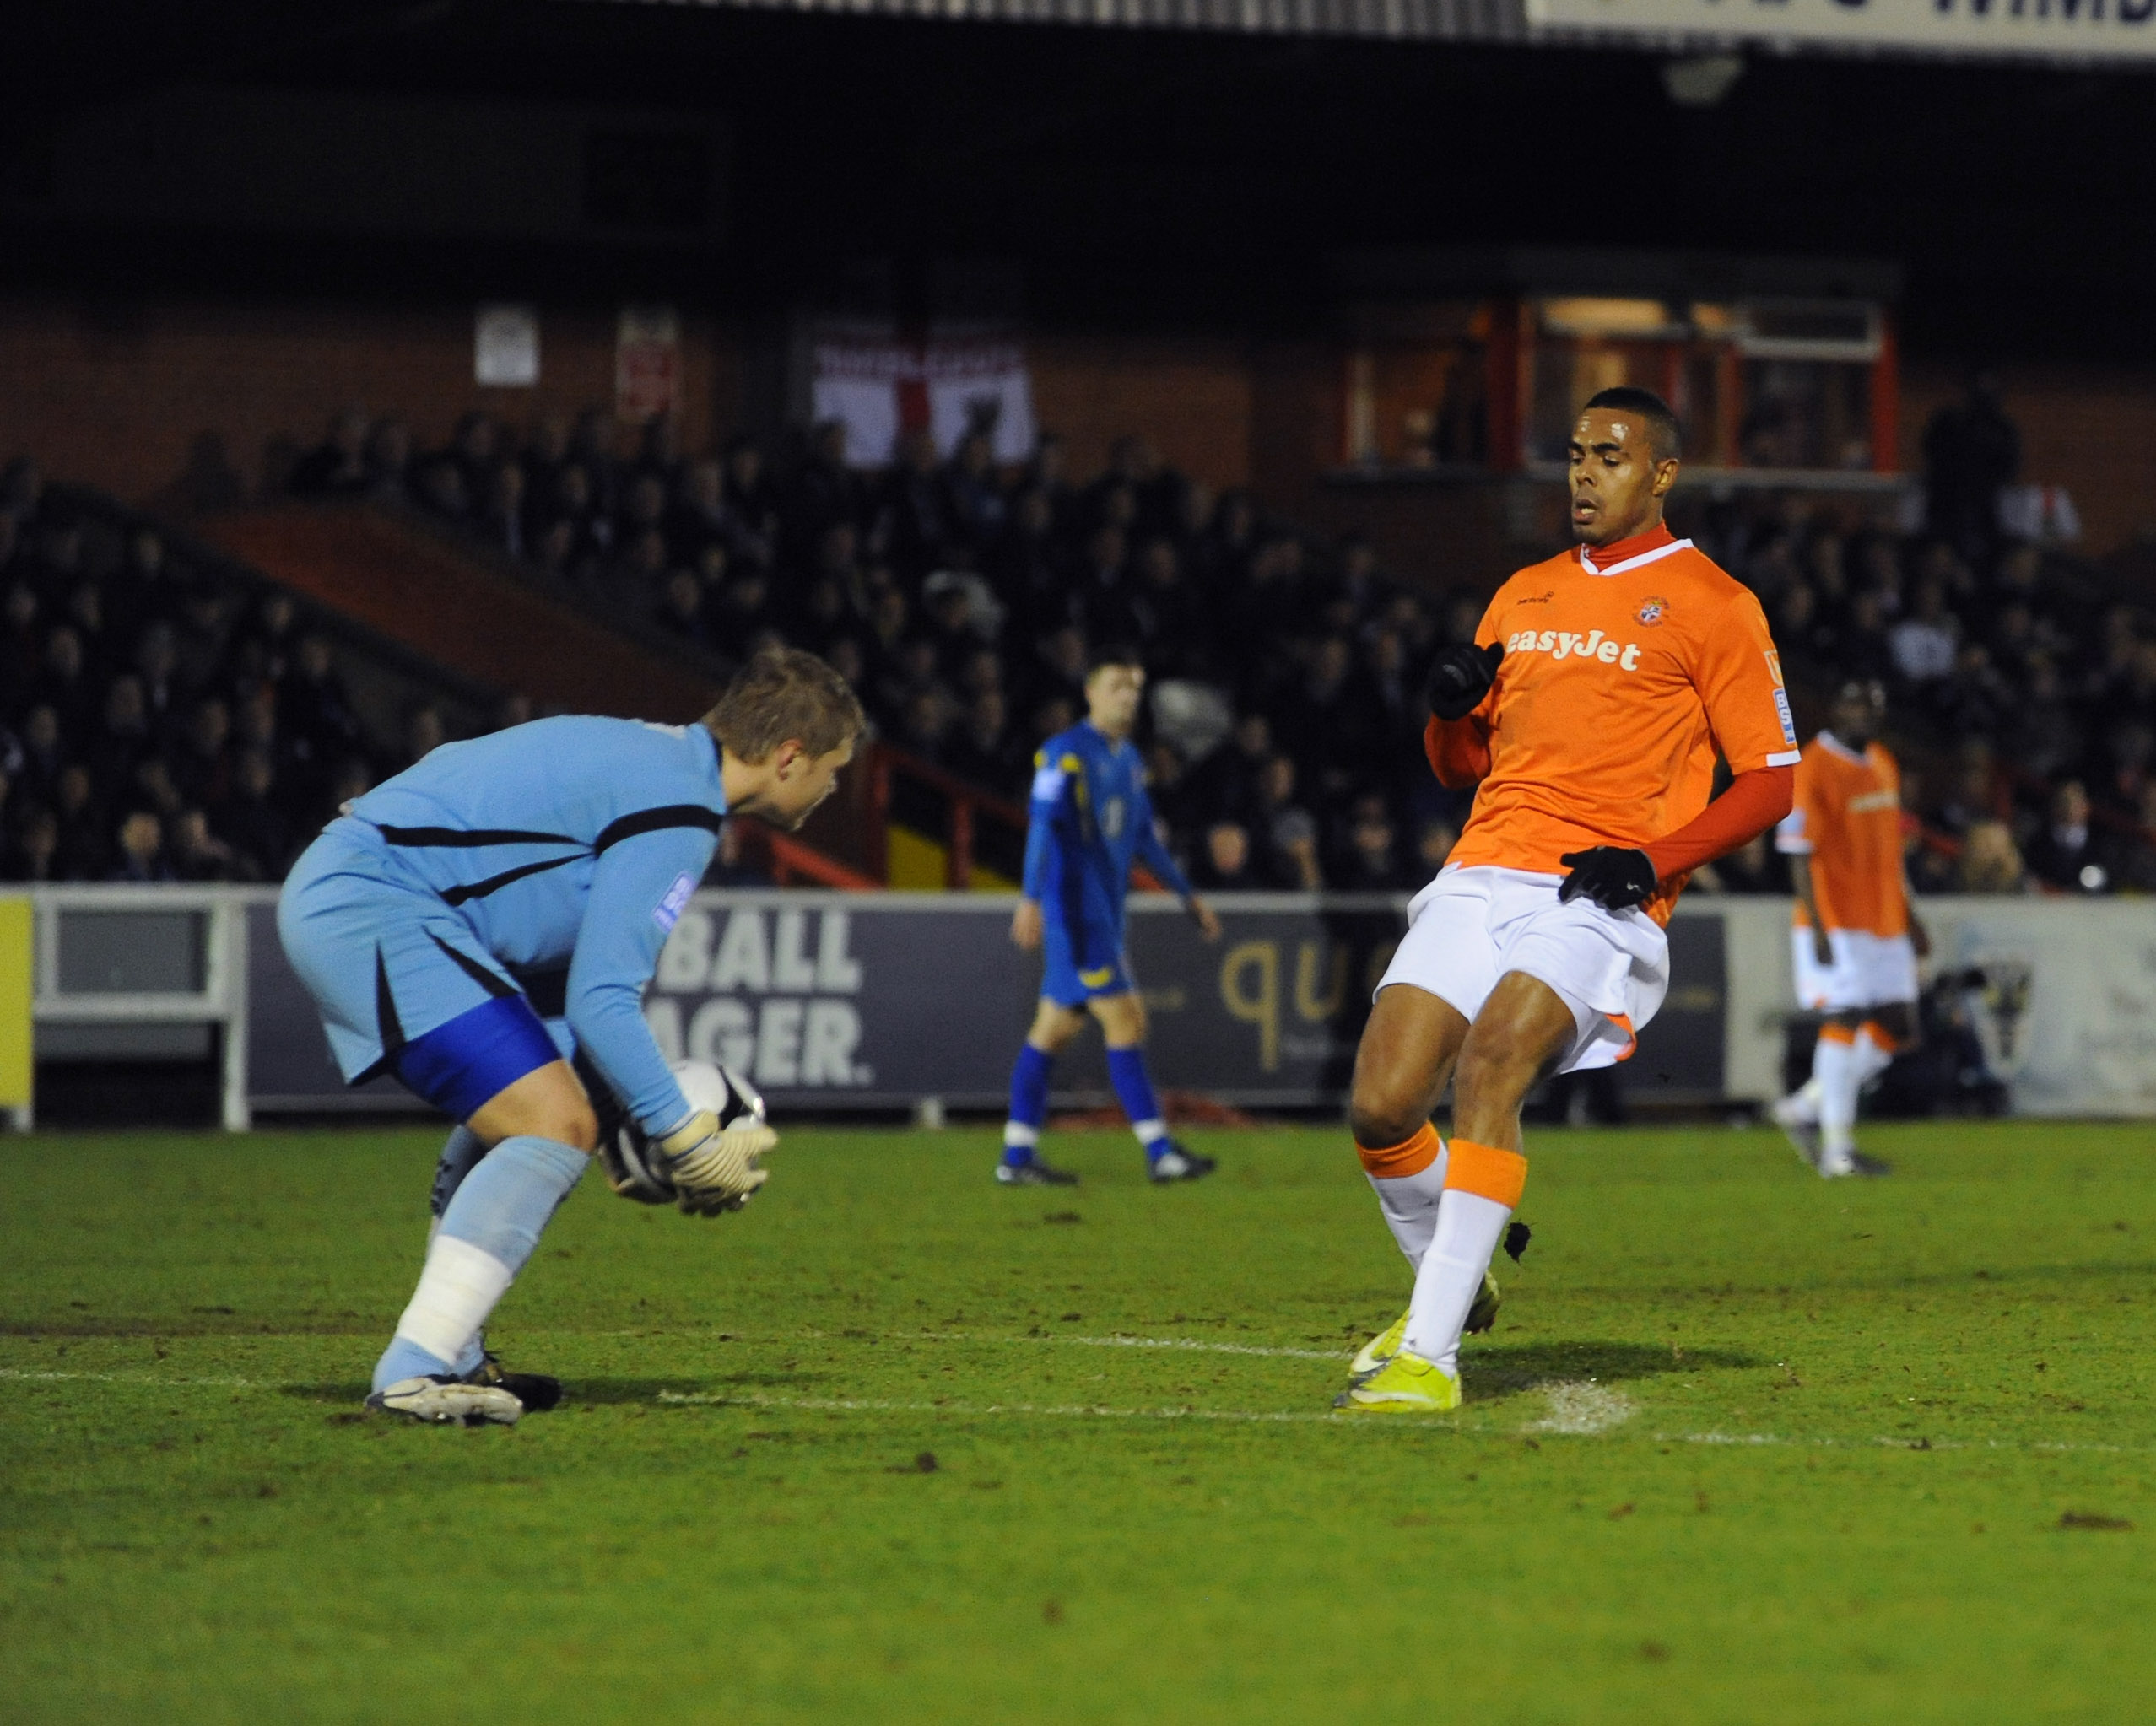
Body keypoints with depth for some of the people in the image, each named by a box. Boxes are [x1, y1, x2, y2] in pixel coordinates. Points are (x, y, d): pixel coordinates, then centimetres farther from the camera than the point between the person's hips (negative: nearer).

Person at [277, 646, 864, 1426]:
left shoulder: (655, 758, 18)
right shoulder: (678, 812, -14)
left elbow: (573, 976, 26)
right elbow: (599, 1002, -18)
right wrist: (689, 1143, -10)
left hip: (329, 893, 11)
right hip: (371, 911, -11)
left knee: (514, 1111, 24)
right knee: (554, 1125, -16)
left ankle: (448, 1359, 24)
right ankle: (414, 1373, -22)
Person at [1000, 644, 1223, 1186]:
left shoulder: (1128, 759, 17)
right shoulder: (1065, 754, -10)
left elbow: (1143, 837, 26)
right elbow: (1043, 826, -18)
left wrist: (1188, 897, 27)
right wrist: (1032, 899, -27)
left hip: (1105, 913, 9)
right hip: (1075, 909, -9)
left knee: (1053, 1029, 8)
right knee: (1123, 1020, -10)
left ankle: (1016, 1157, 10)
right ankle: (1160, 1152, -10)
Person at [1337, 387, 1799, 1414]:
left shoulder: (1711, 607, 3)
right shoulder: (1524, 596, 21)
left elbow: (1770, 782, 1)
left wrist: (1653, 859, -12)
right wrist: (1451, 707, 2)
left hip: (1600, 904, -6)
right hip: (1482, 879, 6)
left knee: (1490, 1063, -29)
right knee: (1380, 1106, -10)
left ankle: (1430, 1353, -28)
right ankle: (1451, 1282, 20)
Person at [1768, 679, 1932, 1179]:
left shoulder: (1883, 764, 15)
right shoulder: (1812, 770, -11)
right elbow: (1799, 855, -15)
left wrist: (1908, 916, 21)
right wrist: (1817, 928, -21)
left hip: (1885, 925, 8)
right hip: (1837, 926, -8)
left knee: (1898, 1031, 7)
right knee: (1844, 1024, -9)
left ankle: (1804, 1109, 19)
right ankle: (1837, 1149, -3)